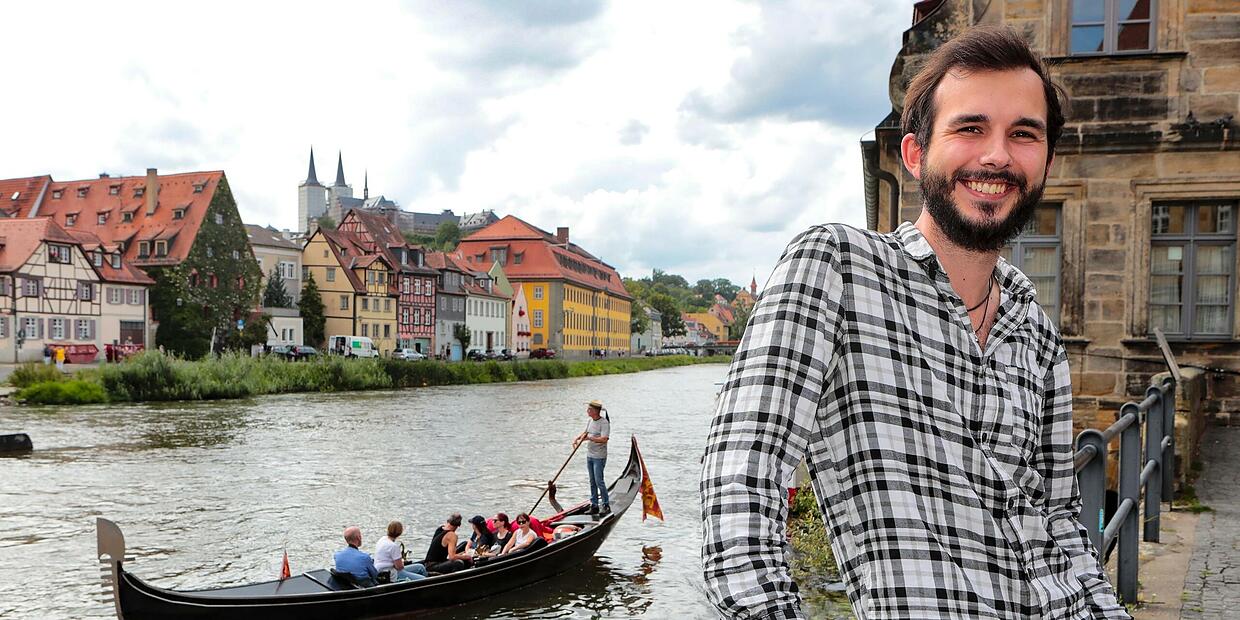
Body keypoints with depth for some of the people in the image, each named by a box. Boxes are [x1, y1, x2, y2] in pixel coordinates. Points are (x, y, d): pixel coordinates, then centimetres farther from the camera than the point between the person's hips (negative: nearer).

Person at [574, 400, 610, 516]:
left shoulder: (604, 423, -17)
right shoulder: (590, 421, 9)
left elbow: (603, 439, -26)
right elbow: (585, 432, 26)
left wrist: (589, 438, -24)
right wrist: (576, 439, 9)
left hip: (599, 457, -8)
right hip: (589, 455, 8)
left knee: (599, 481, -9)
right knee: (592, 482, 11)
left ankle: (606, 505, 1)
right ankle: (594, 505, 18)